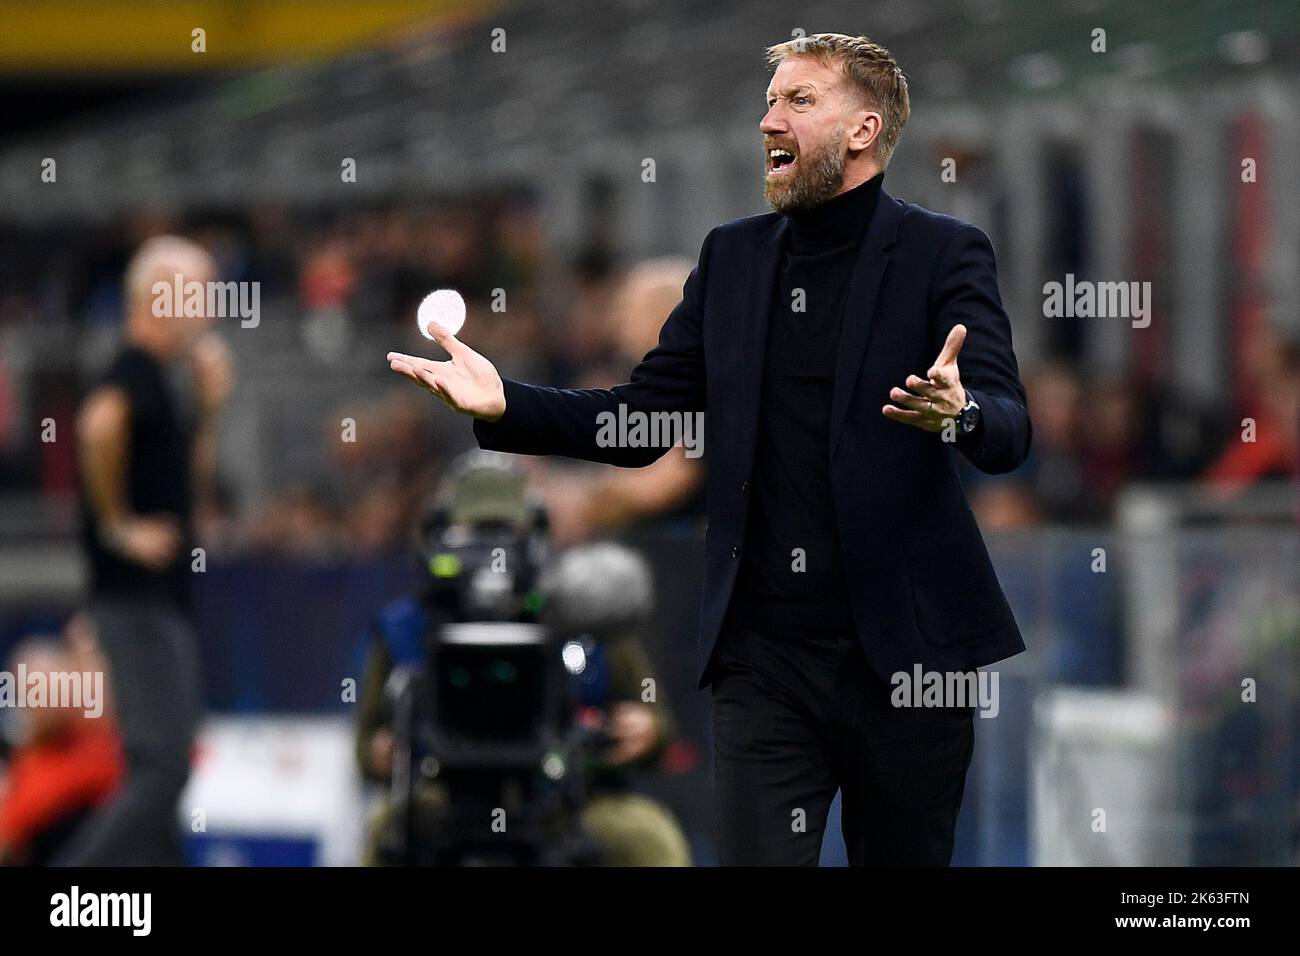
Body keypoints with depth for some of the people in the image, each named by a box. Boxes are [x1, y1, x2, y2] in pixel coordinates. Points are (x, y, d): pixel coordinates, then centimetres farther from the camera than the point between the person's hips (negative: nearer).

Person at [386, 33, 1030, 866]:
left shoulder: (942, 253, -3)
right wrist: (504, 403, -5)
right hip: (765, 655, 3)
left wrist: (958, 414, -38)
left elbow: (1009, 433, -14)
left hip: (902, 649, -3)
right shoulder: (734, 255, 12)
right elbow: (643, 418, 10)